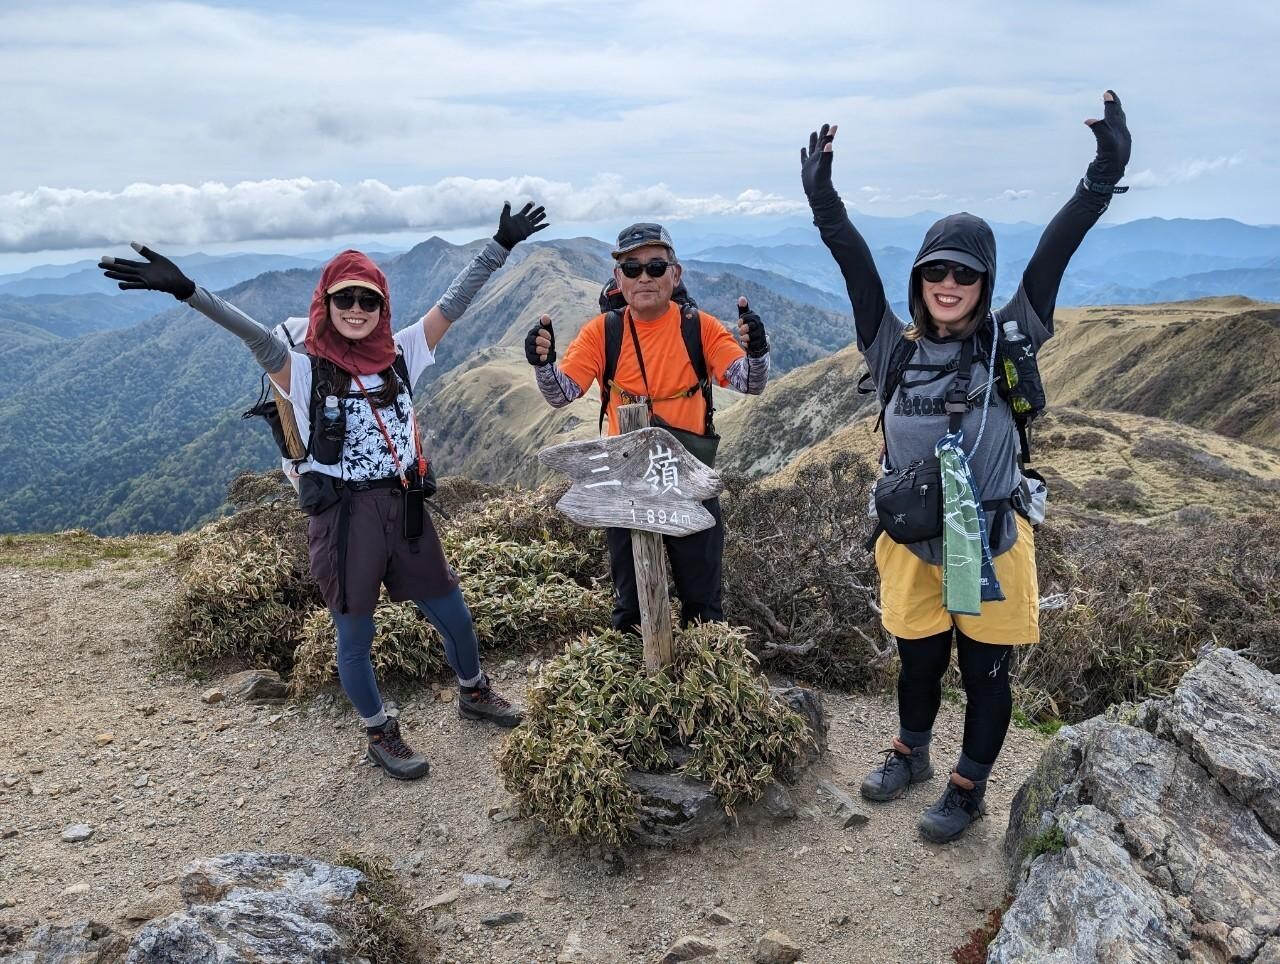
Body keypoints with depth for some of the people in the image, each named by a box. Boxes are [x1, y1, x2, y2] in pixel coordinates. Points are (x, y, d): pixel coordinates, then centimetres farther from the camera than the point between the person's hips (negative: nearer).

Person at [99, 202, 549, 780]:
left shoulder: (399, 355, 2)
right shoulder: (305, 370, -7)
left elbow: (452, 305, -1)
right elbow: (254, 335, -23)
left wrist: (501, 245, -4)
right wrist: (186, 291, -38)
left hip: (405, 509, 4)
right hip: (343, 517, -3)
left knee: (453, 615, 16)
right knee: (355, 637, 11)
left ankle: (473, 693, 45)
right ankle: (380, 736, 34)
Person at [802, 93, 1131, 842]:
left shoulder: (1008, 342, -7)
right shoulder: (895, 348, -4)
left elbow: (1053, 255, -15)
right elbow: (858, 268, -10)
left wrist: (1104, 177, -22)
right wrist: (823, 201, -17)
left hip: (990, 543, -2)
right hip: (913, 541, 2)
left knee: (985, 673, 12)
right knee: (919, 661, 19)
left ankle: (968, 789, 33)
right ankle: (911, 756, 46)